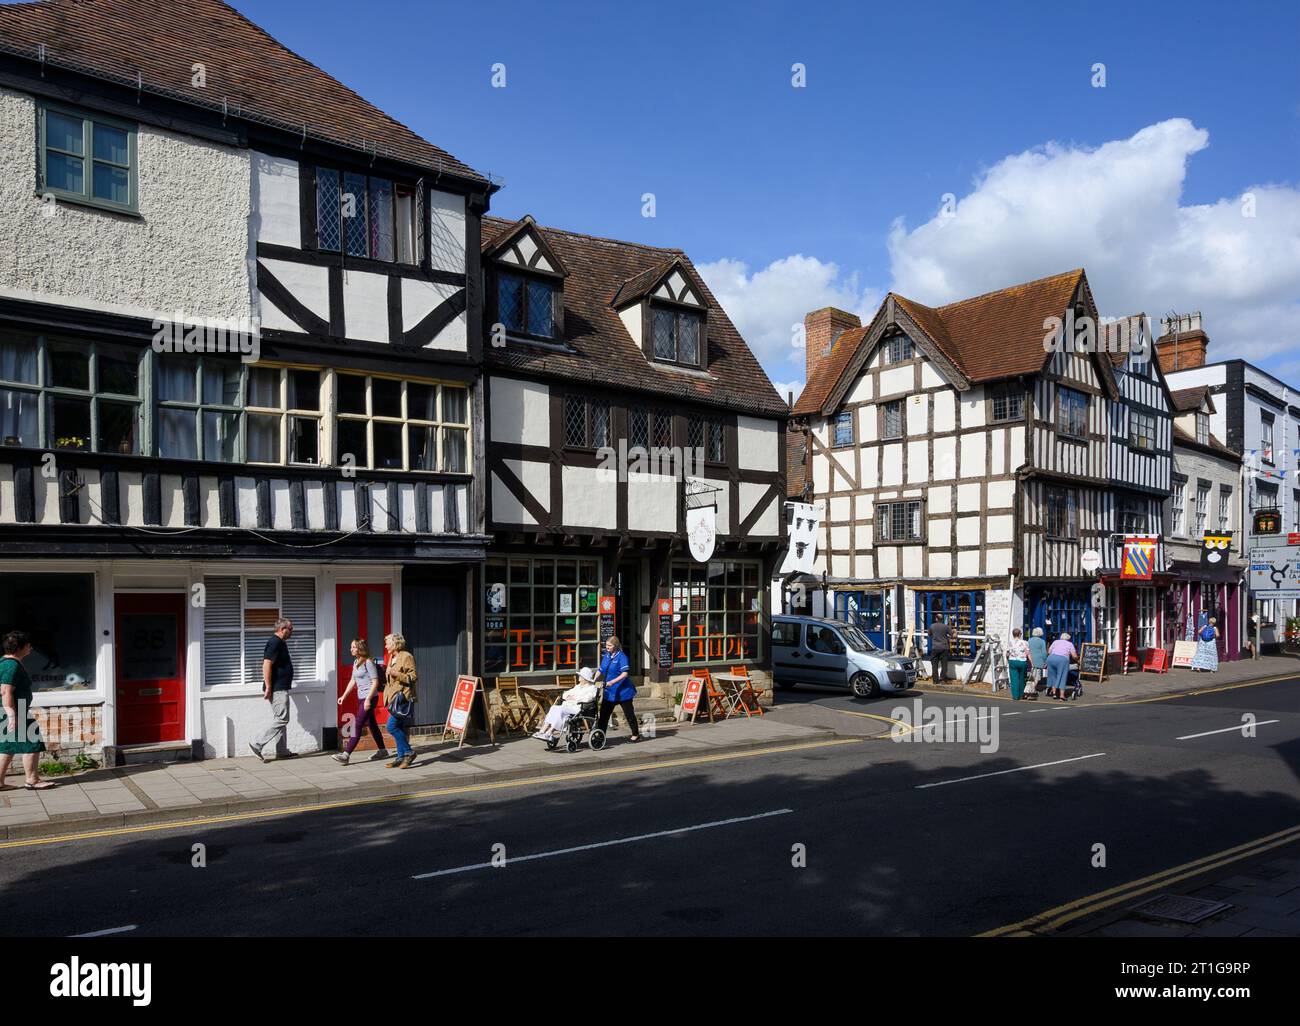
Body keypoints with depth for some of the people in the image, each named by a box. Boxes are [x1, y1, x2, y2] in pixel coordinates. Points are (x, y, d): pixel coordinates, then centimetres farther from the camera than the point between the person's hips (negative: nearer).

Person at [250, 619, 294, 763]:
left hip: (280, 688, 11)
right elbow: (267, 665, -23)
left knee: (280, 720, 12)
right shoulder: (274, 643, -16)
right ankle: (257, 745, -6)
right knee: (281, 719, -9)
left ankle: (282, 751, 17)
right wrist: (268, 687, -23)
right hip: (278, 689, -11)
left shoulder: (279, 642, 16)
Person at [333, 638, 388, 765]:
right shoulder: (355, 662, 13)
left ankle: (346, 754, -12)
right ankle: (382, 751, 24)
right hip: (361, 698, 9)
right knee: (372, 725, 14)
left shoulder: (368, 662, -13)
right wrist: (344, 696, 15)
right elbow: (353, 681, 20)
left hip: (370, 697, -9)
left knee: (358, 725, -10)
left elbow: (375, 681, -16)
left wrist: (368, 699, -21)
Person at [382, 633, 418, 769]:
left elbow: (413, 677, -15)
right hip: (394, 697, 9)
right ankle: (401, 757, 13)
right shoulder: (392, 658, 19)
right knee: (399, 729, 9)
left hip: (403, 697, -9)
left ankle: (408, 752, -7)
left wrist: (395, 673, -21)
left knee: (392, 726, -16)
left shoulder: (407, 657, -10)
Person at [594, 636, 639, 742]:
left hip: (623, 691, -6)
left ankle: (636, 734, 23)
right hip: (609, 692, 6)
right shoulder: (606, 657, 7)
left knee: (629, 714, 7)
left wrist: (612, 682, -29)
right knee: (604, 714, 1)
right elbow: (600, 671, 15)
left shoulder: (621, 656, -14)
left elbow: (625, 674, -21)